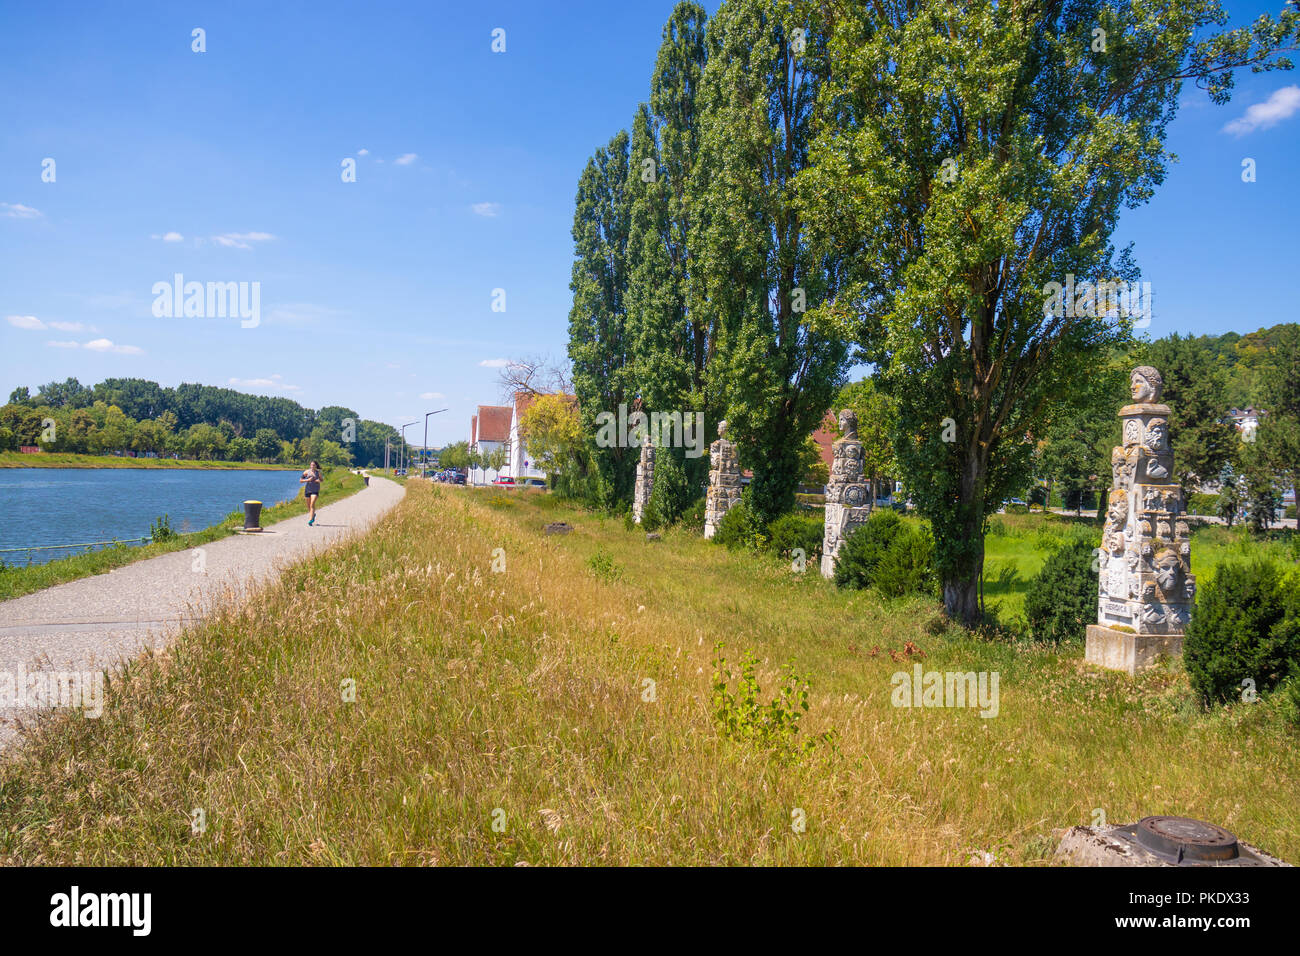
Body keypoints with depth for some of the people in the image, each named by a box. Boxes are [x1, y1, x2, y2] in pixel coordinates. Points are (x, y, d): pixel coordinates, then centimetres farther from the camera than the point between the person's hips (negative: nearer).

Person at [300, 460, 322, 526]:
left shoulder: (318, 472, 2)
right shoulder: (307, 472, -2)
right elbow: (300, 481, 0)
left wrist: (319, 480, -6)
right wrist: (307, 480, -16)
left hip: (315, 490, -2)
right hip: (307, 490, 2)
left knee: (312, 504, -17)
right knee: (308, 505, 13)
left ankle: (310, 520, -19)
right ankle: (313, 514, 43)